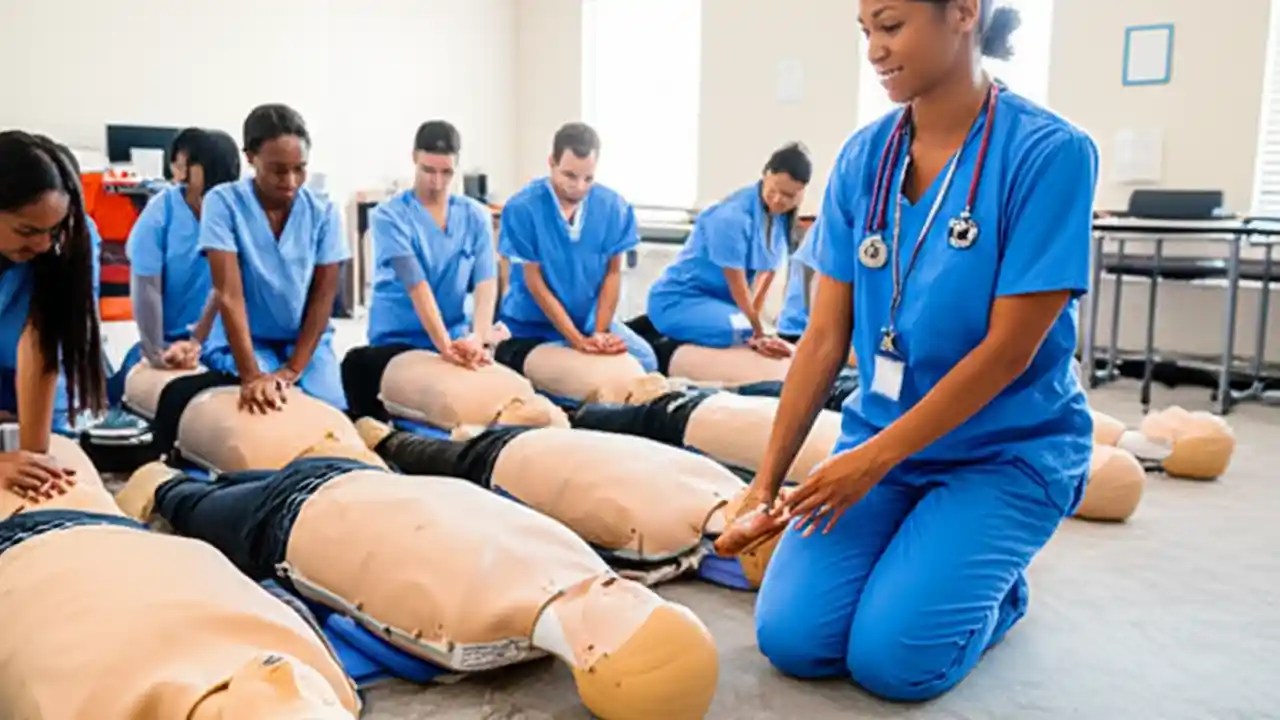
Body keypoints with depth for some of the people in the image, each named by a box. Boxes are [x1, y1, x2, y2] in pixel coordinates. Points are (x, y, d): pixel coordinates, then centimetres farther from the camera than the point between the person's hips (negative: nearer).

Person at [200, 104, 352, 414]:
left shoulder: (324, 212, -5)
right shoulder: (223, 202, -14)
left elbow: (323, 297, -6)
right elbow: (229, 294, -20)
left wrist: (293, 369, -16)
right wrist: (251, 374, -30)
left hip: (306, 341, 2)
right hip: (244, 341, -2)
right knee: (266, 405, -27)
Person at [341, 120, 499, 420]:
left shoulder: (476, 216, 4)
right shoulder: (389, 215, -8)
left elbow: (486, 283, -9)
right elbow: (417, 286, -20)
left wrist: (480, 338, -27)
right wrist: (443, 344, -33)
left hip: (457, 339, 2)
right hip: (398, 341, -2)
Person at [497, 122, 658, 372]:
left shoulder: (614, 206, -8)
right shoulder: (521, 208, -17)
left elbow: (613, 272, -3)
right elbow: (534, 281, -15)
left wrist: (600, 331, -14)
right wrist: (577, 340, -20)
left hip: (591, 318, 3)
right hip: (532, 325, -2)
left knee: (644, 359, -11)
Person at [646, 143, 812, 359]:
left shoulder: (783, 217, -1)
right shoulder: (733, 216, -25)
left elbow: (766, 274, 1)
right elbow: (738, 286, -20)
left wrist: (758, 328, -7)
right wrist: (759, 332, -15)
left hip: (721, 300, 9)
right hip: (679, 300, -9)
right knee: (740, 331, -33)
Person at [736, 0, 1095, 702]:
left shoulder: (1049, 152, -16)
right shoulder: (862, 157, -2)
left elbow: (1007, 349, -18)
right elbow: (824, 337, -2)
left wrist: (876, 459, -17)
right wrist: (768, 477, -5)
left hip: (1009, 451, -4)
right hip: (879, 437, 4)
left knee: (891, 656, -16)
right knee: (791, 638, -9)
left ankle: (995, 582, 15)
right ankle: (922, 552, 18)